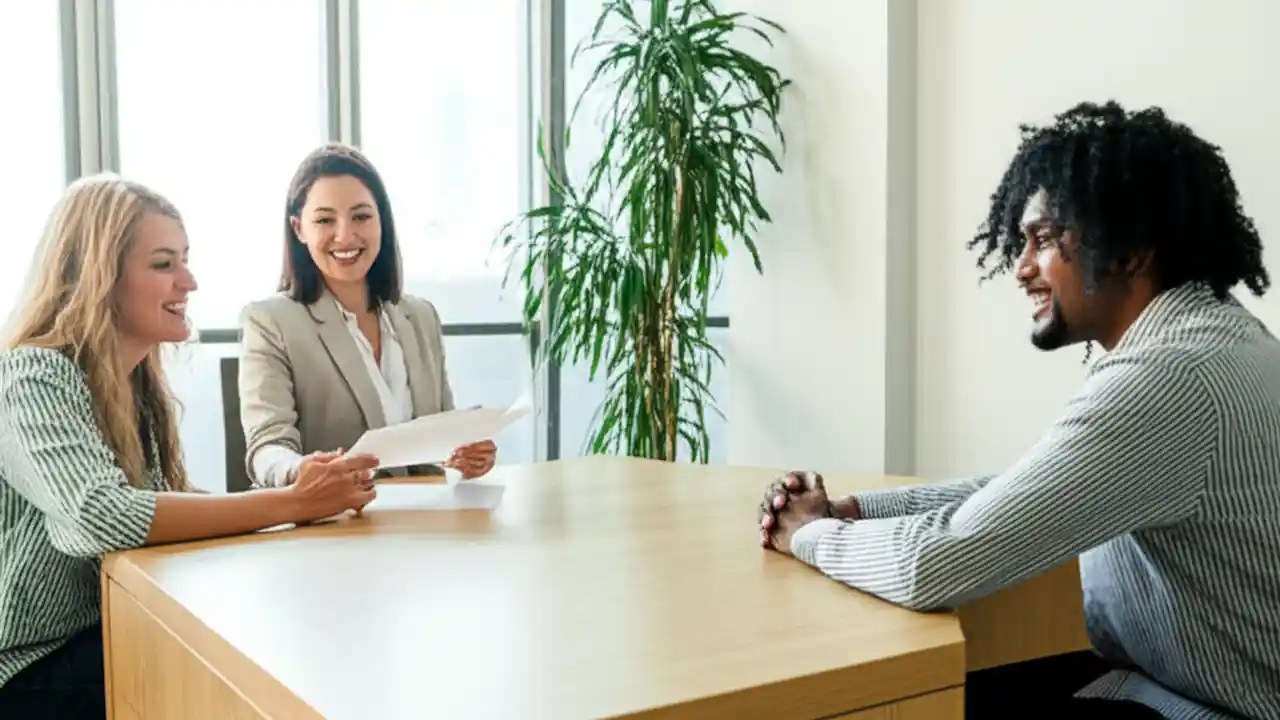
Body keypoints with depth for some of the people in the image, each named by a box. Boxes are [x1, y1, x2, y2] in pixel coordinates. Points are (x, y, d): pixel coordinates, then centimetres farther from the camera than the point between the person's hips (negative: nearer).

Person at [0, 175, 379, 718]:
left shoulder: (139, 382, 7)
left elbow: (166, 507, -1)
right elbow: (100, 518, -35)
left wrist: (308, 492, -17)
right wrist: (294, 504, -34)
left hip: (107, 634, 7)